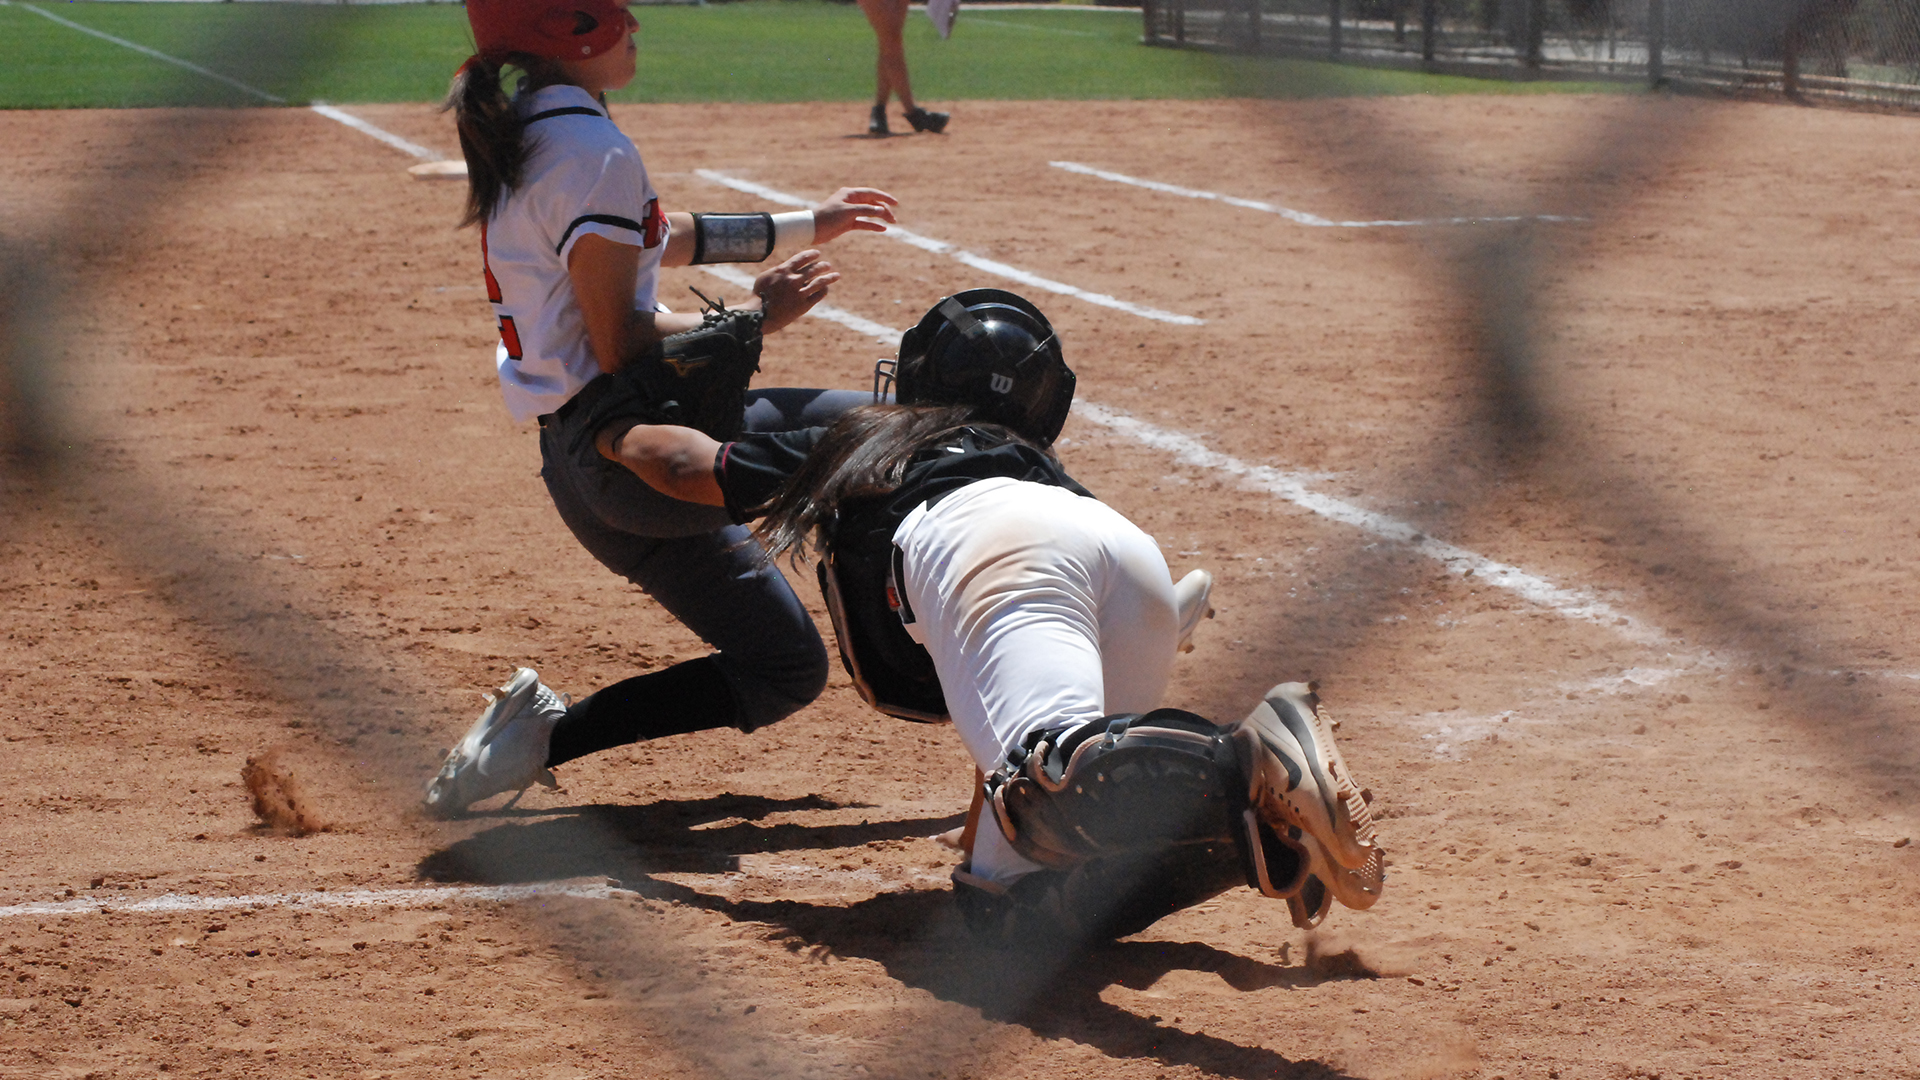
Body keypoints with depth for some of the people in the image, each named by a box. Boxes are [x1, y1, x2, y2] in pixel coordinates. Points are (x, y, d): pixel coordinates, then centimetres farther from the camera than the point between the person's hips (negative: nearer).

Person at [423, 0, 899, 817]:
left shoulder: (520, 135, 14)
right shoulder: (594, 151, -17)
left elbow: (652, 241, 29)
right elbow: (621, 344, -20)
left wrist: (803, 227, 33)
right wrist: (754, 317, -7)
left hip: (576, 464, 10)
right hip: (629, 449, -10)